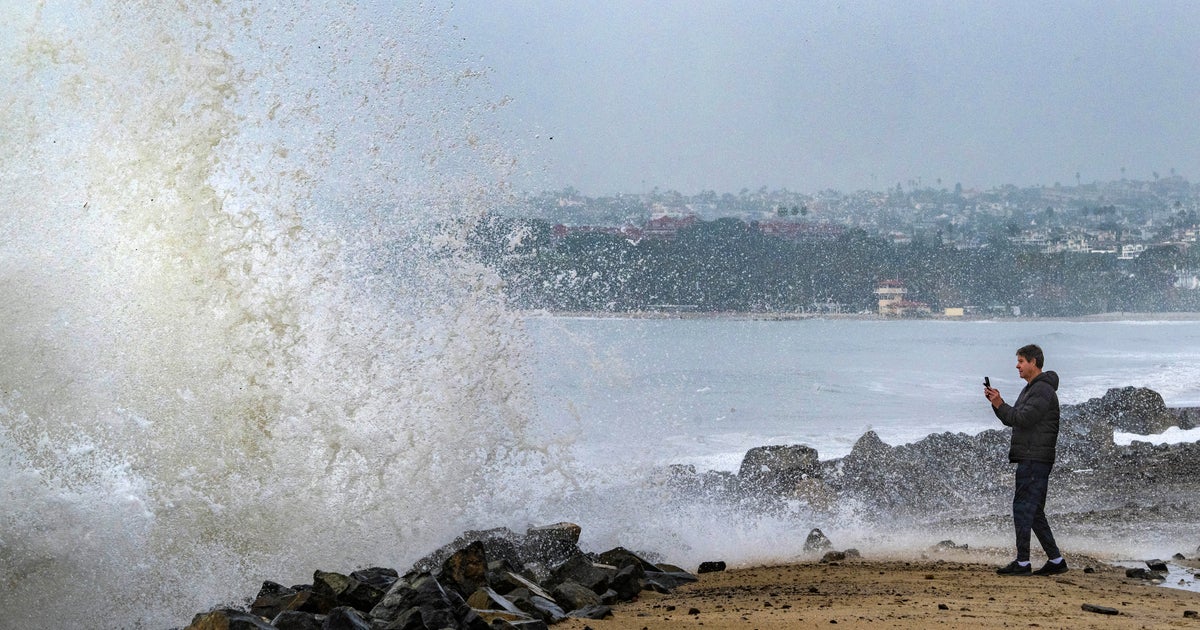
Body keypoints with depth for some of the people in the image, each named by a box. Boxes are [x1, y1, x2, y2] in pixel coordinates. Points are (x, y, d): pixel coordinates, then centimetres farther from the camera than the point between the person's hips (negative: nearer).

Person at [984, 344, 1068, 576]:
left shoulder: (1043, 390, -12)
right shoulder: (1030, 389, 21)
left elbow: (1023, 418, -21)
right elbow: (1012, 420, 20)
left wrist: (999, 404, -14)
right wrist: (997, 403, 5)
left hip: (1035, 459, -11)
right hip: (1029, 459, 11)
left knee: (1023, 508, -9)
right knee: (1035, 513, 11)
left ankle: (1022, 563, -6)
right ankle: (1055, 560, 14)